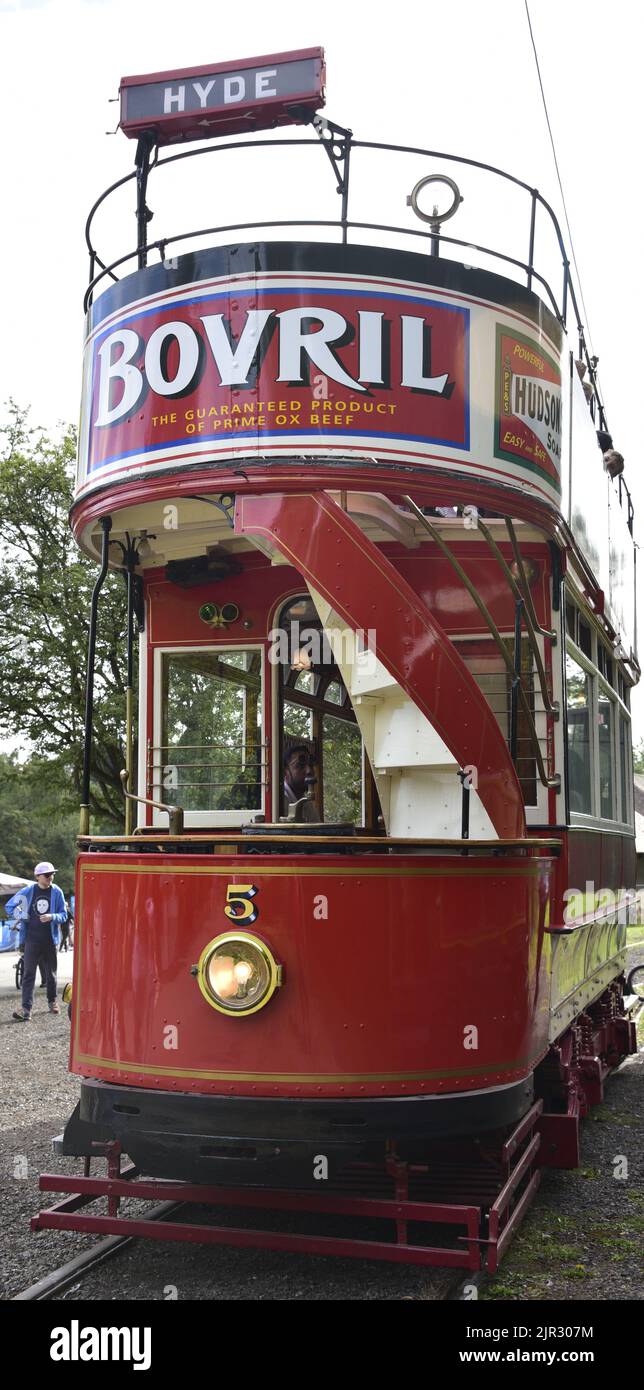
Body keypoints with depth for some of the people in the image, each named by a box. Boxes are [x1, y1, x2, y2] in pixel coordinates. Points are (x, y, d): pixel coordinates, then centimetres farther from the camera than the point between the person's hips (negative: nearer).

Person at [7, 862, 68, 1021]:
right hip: (32, 939, -1)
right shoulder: (28, 891, -2)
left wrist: (52, 917, -19)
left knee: (51, 973, 13)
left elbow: (64, 915, 0)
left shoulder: (56, 892, -3)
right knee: (29, 974, -8)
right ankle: (26, 1009, -12)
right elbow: (10, 905, 10)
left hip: (50, 939, 1)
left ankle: (52, 1001, 33)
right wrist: (21, 917, -3)